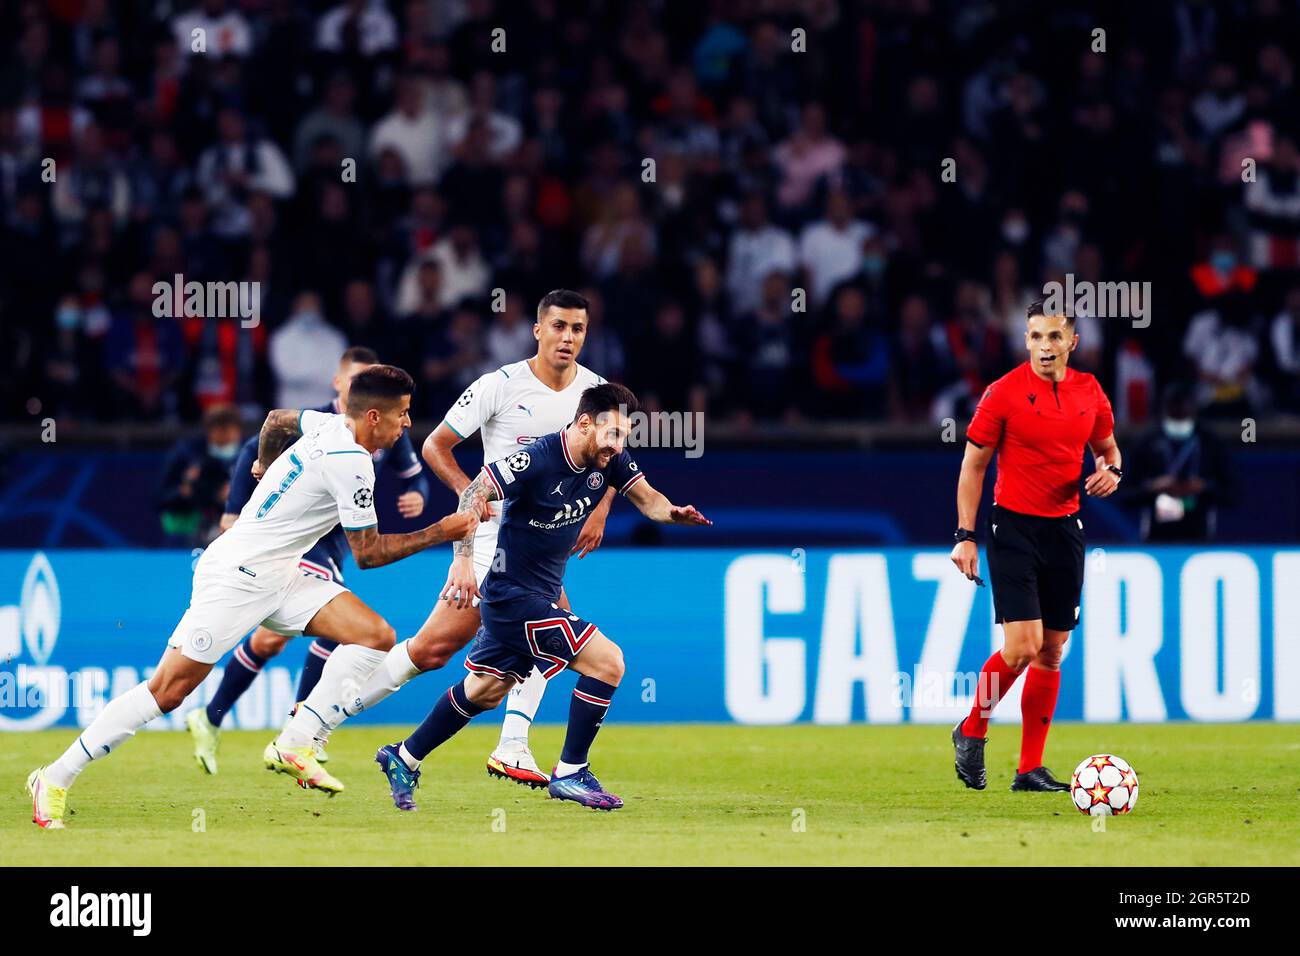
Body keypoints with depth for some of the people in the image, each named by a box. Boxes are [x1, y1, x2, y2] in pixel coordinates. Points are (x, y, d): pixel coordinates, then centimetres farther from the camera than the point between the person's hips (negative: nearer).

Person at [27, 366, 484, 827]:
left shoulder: (329, 425, 6)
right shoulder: (352, 462, -20)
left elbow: (277, 419, 28)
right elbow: (367, 553, -13)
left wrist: (268, 467, 44)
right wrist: (440, 532, -8)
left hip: (278, 578, 10)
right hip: (236, 576, -10)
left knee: (376, 636, -5)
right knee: (168, 689, -11)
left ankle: (296, 746, -7)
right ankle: (56, 779, -3)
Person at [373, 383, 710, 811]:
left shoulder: (610, 462, -2)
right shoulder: (536, 460, -24)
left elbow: (646, 498, 4)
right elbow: (474, 494, -22)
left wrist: (672, 512, -19)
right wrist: (463, 559, -30)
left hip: (541, 595, 9)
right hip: (514, 595, -9)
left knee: (485, 691, 21)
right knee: (607, 661, -16)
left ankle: (403, 758, 34)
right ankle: (569, 773, -7)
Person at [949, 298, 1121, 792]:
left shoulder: (1090, 393, 5)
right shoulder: (1005, 392, -8)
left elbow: (1107, 446, 22)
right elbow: (973, 464, -3)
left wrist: (1111, 470, -2)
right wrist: (965, 536, -8)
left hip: (1065, 529, 5)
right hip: (1014, 527, -5)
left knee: (1052, 652, 6)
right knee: (1022, 645, -15)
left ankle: (1031, 769, 13)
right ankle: (972, 731, 9)